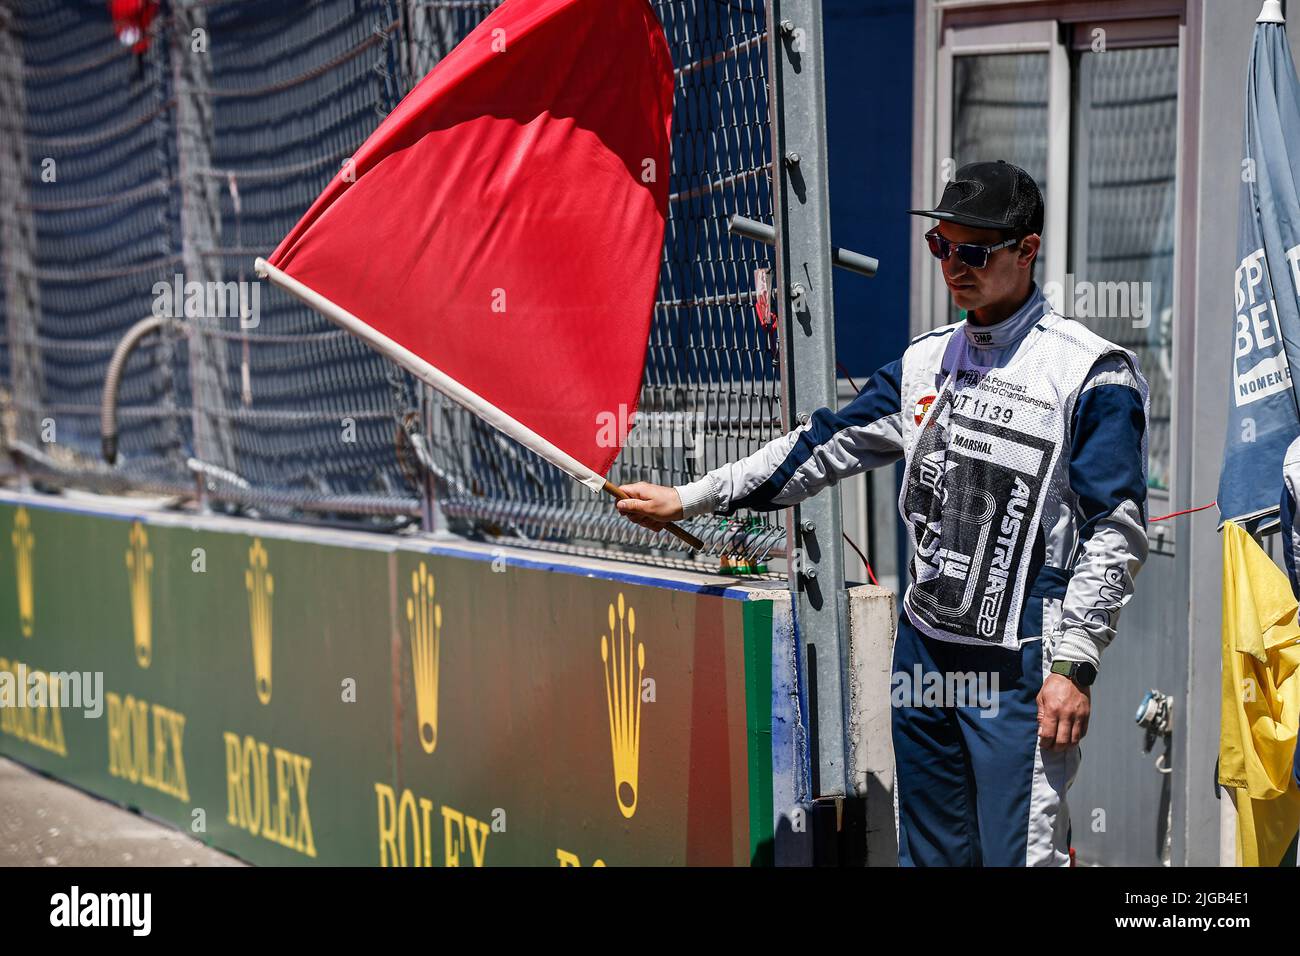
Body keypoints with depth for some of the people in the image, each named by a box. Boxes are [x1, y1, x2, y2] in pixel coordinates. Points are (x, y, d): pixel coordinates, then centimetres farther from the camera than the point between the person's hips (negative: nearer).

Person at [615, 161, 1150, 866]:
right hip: (922, 649, 7)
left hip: (1020, 667, -6)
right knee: (928, 852, 12)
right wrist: (689, 499, 17)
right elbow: (826, 447, 18)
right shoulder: (925, 361, 12)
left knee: (1021, 853, -10)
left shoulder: (1092, 375, -9)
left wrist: (1073, 664, -18)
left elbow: (1115, 533, -12)